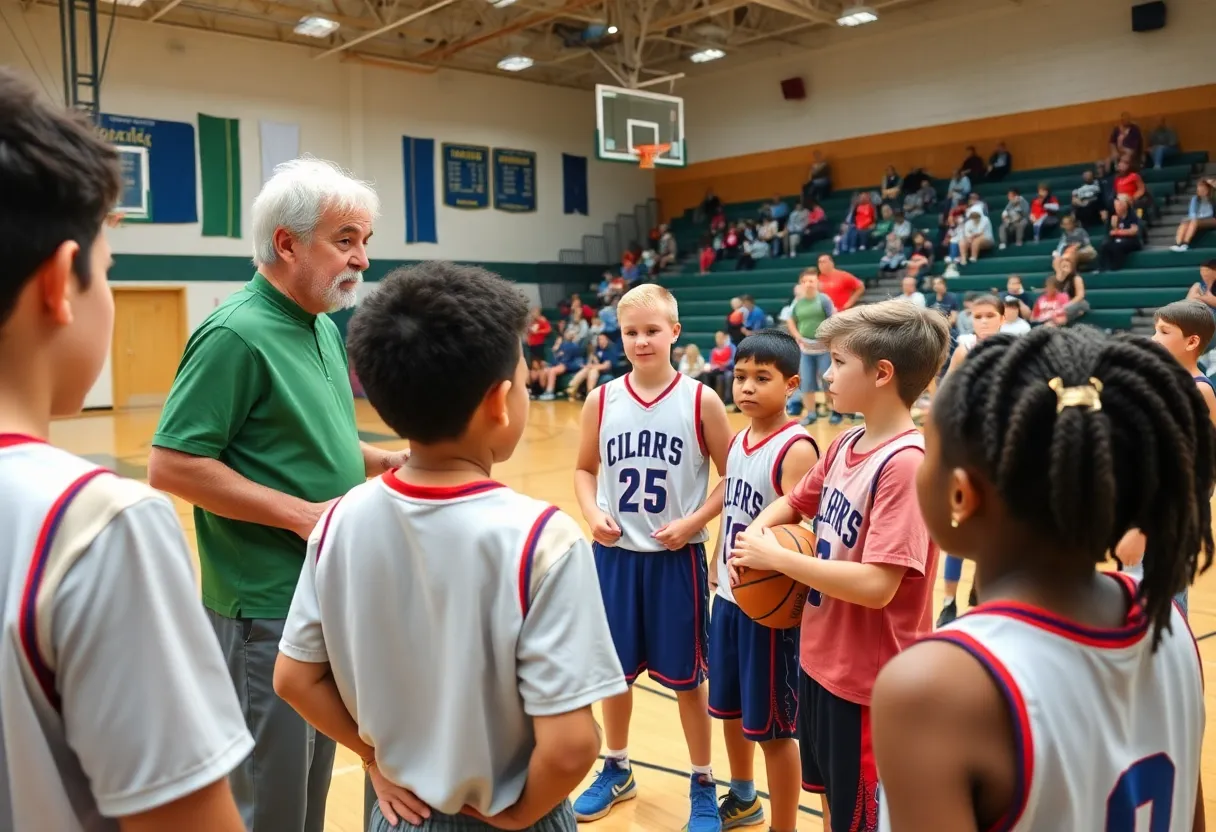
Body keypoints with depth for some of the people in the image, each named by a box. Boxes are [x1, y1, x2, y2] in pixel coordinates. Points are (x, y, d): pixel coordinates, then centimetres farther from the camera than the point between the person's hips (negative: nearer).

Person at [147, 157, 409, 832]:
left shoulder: (324, 328, 10)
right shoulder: (236, 334, -17)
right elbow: (172, 465, -19)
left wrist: (379, 461, 3)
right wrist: (302, 513, -20)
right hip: (267, 606, -8)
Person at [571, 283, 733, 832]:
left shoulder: (701, 400, -8)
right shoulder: (601, 401, -1)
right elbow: (585, 469, 10)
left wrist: (693, 521, -15)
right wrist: (592, 513, -7)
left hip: (677, 557, -3)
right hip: (614, 555, 3)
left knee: (686, 677, 9)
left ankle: (703, 786, 28)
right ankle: (616, 770, 38)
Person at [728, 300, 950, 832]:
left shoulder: (907, 463, -24)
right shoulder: (845, 446, 1)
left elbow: (876, 585, -30)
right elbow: (794, 503, 17)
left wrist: (774, 557, -21)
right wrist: (755, 533, -4)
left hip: (870, 682, -8)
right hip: (821, 661, 8)